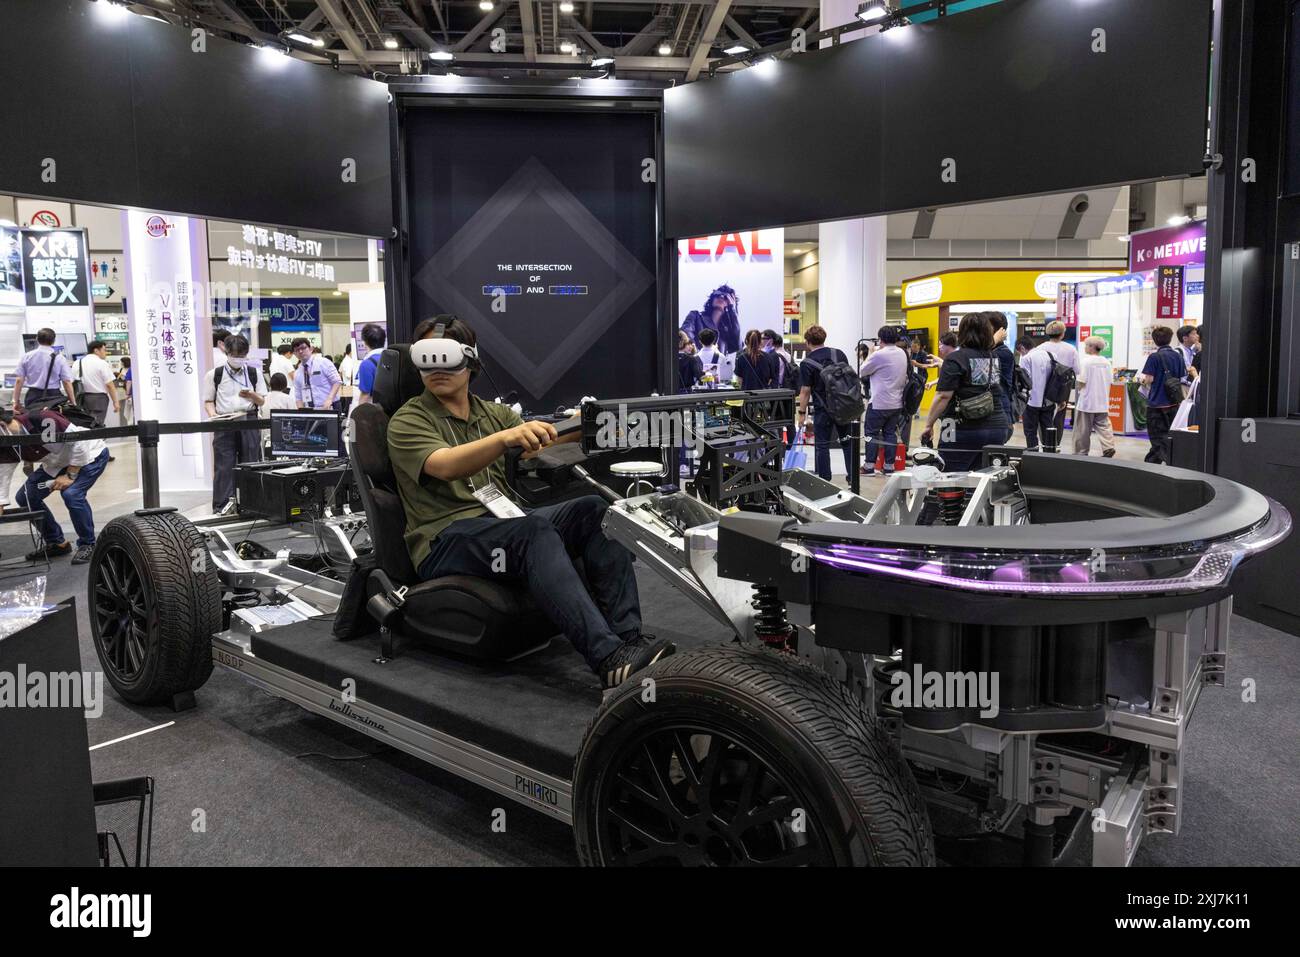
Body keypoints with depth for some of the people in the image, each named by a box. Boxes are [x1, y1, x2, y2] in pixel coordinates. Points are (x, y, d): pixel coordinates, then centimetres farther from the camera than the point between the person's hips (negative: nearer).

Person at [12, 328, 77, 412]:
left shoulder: (26, 357, 5)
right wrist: (73, 402, -2)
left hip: (33, 396, 2)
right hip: (53, 396, -2)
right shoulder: (59, 358, -2)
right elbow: (67, 382, -5)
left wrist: (15, 401, 8)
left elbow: (19, 381, 4)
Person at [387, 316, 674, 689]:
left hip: (502, 524, 6)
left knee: (595, 510, -17)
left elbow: (544, 436, 2)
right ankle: (609, 659, -46)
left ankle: (627, 635, -27)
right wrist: (506, 437, -39)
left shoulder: (493, 413, 19)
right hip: (444, 540, -6)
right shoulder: (408, 421, -1)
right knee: (534, 529, -35)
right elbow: (444, 466, -22)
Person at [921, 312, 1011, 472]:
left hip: (964, 430, -6)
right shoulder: (994, 358, 11)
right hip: (997, 427, 6)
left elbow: (943, 396, -14)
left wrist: (929, 425, -8)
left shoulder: (956, 358, -8)